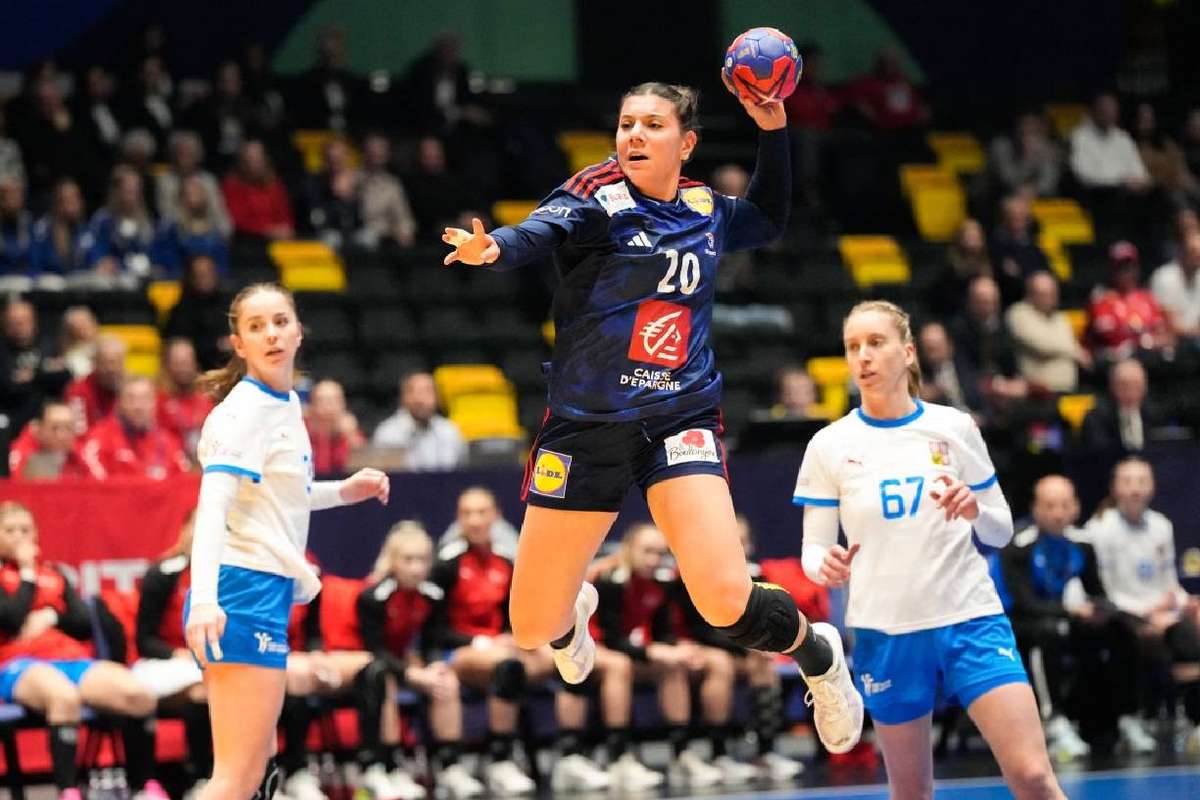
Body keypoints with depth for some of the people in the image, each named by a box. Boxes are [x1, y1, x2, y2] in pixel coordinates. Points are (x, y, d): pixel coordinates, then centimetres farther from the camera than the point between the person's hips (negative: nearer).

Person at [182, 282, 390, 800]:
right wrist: (204, 599, -39)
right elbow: (212, 505, -26)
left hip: (267, 594, 10)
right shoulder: (244, 409, -13)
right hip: (246, 590, -10)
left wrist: (342, 491, 23)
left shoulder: (285, 404, 15)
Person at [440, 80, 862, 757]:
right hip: (586, 423, -1)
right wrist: (492, 248, -53)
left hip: (681, 420, 1)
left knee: (726, 600, -23)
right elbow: (542, 230, -31)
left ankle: (819, 654, 10)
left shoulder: (705, 210, 5)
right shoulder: (597, 199, -8)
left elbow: (769, 220, 28)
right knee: (532, 627, 3)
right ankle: (575, 608, 43)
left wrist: (774, 132, 14)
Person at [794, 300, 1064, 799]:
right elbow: (813, 549, 4)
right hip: (885, 634, 0)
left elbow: (1000, 533, 9)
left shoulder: (954, 428, 3)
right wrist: (825, 565, -20)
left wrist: (975, 511, -13)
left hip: (970, 620, 0)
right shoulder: (829, 446, 2)